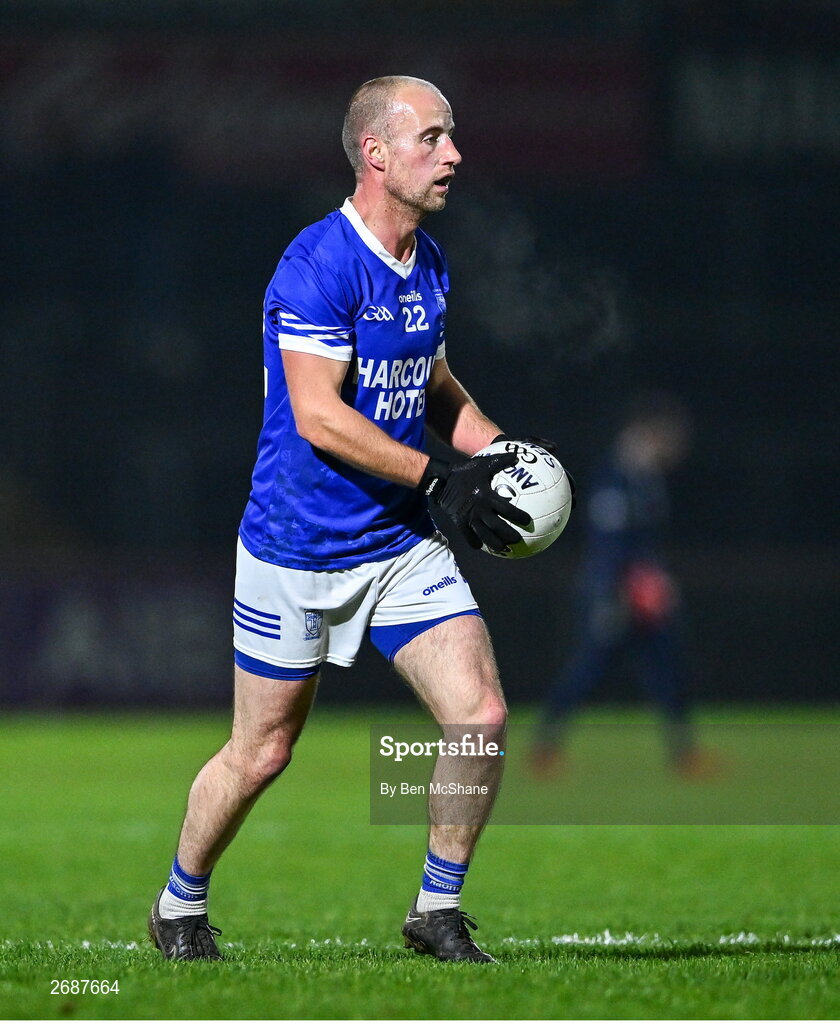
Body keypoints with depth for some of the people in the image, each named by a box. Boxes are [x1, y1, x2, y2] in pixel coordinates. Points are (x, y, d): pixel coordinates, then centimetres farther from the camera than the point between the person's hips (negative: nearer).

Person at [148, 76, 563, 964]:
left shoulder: (430, 266, 7)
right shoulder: (318, 265, -18)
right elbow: (318, 416, -23)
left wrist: (500, 451, 3)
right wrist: (441, 480, -24)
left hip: (402, 543, 6)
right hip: (297, 549, -6)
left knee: (482, 715, -8)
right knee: (261, 753, 4)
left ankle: (437, 913, 6)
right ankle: (179, 909, 28)